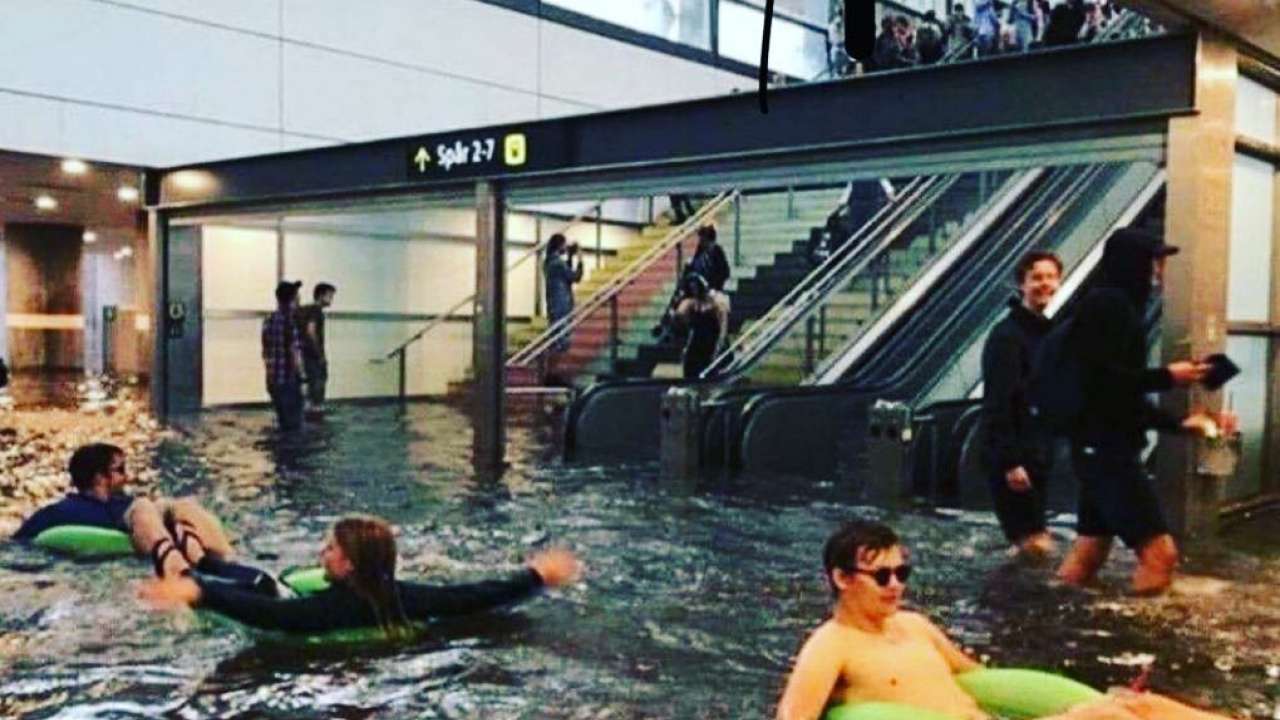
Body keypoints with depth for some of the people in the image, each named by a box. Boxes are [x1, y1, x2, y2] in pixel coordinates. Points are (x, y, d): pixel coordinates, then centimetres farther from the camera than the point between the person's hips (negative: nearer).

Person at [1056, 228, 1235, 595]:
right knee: (1159, 552, -10)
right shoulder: (1107, 304, -10)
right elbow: (1100, 379, -21)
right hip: (1106, 448, -10)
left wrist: (1181, 423, 19)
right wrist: (1167, 377, -13)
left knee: (1086, 558, 12)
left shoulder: (1118, 307, 20)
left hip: (1104, 448, 10)